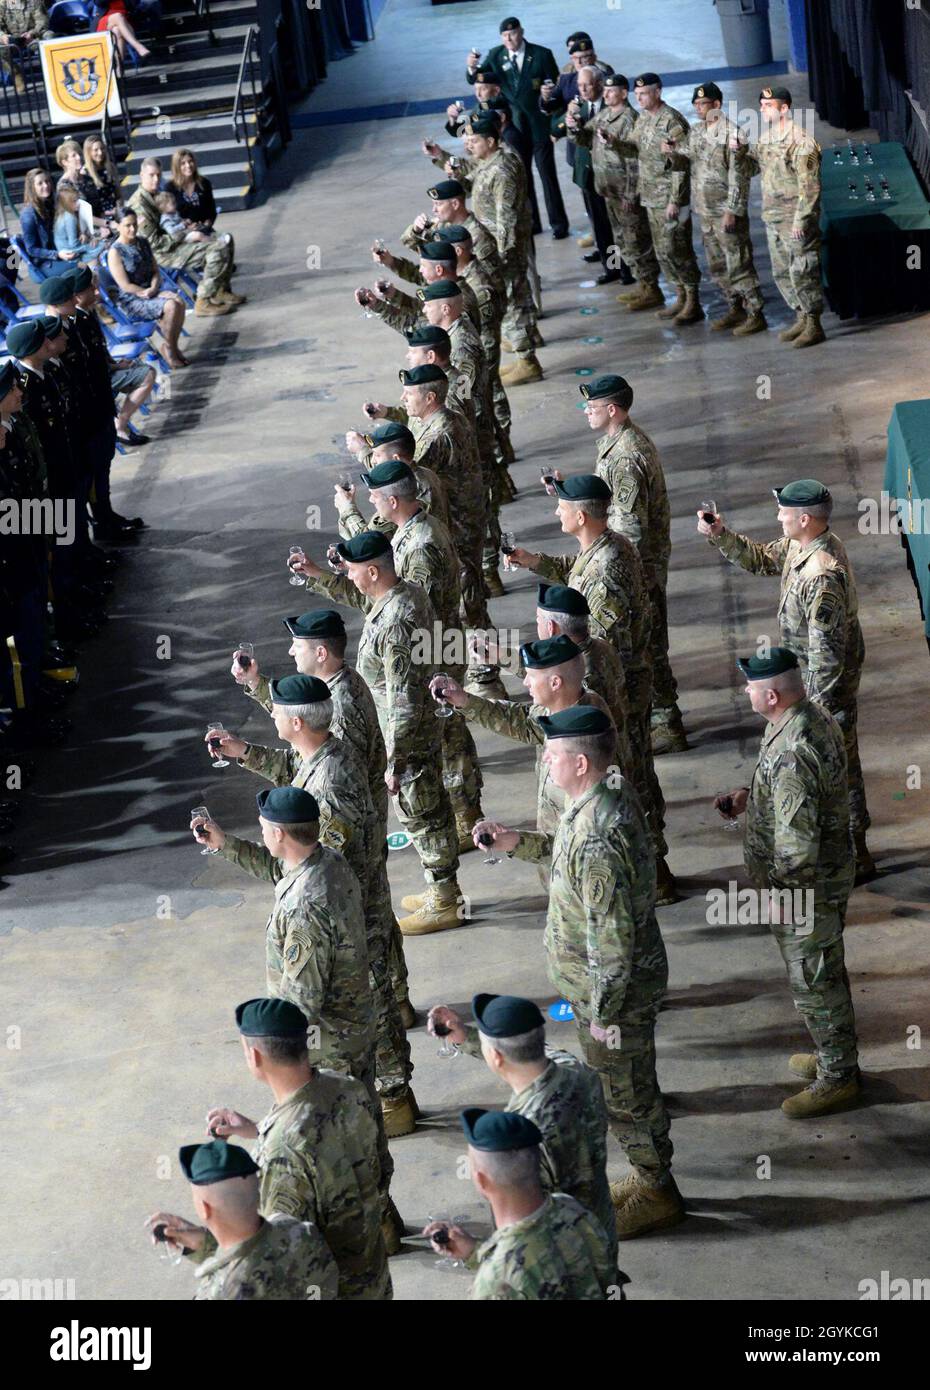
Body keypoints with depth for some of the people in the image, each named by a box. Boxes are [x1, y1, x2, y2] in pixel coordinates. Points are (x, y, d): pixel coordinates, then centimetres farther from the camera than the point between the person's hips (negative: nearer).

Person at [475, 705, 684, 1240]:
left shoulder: (598, 839, -34)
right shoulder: (615, 788, -3)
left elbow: (612, 936, -29)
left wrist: (603, 1013, -20)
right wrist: (519, 842, 10)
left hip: (615, 991, -10)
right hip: (629, 977, 10)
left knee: (626, 1094, 10)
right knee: (634, 1085, 25)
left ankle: (658, 1193, 27)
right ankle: (651, 1175, 41)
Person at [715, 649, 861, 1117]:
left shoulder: (791, 754, -32)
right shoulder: (816, 718, 0)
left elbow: (798, 839, -30)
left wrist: (781, 895, -19)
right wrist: (750, 797, 7)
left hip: (805, 887, -10)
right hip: (830, 876, 10)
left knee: (813, 982, 6)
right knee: (827, 971, 24)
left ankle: (837, 1078, 20)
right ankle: (837, 1055, 40)